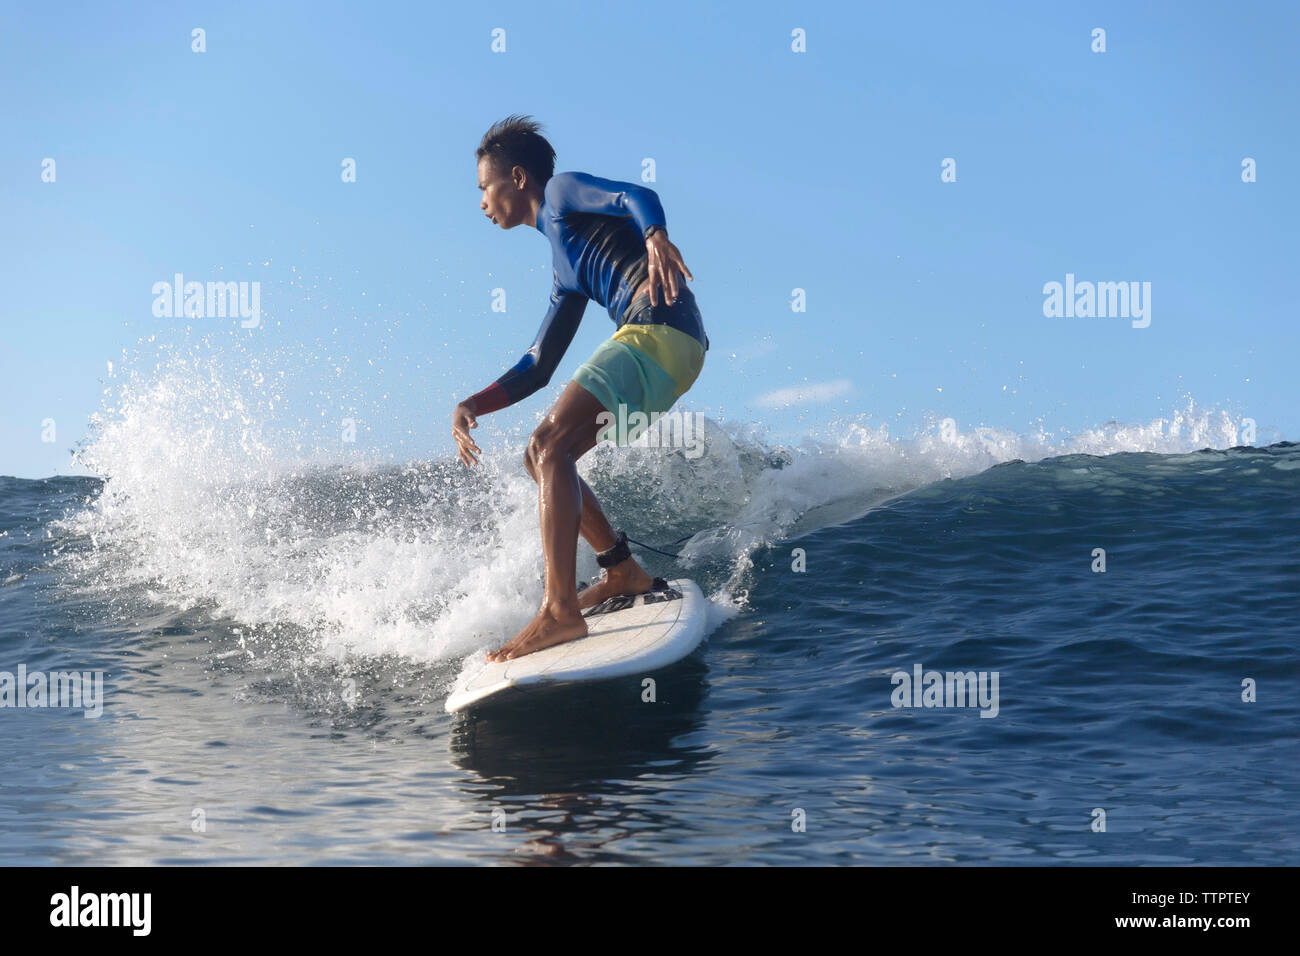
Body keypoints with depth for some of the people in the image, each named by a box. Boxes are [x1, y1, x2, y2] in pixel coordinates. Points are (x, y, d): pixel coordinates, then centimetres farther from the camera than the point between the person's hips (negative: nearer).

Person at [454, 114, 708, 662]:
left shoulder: (564, 190, 9)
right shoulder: (567, 271, 31)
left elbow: (637, 197, -12)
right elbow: (536, 369, 32)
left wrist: (656, 240, -34)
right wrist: (472, 406, 20)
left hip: (660, 330, -9)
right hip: (664, 352, 9)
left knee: (551, 449, -19)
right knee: (540, 456, 16)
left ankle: (561, 609, -28)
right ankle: (624, 572, 15)